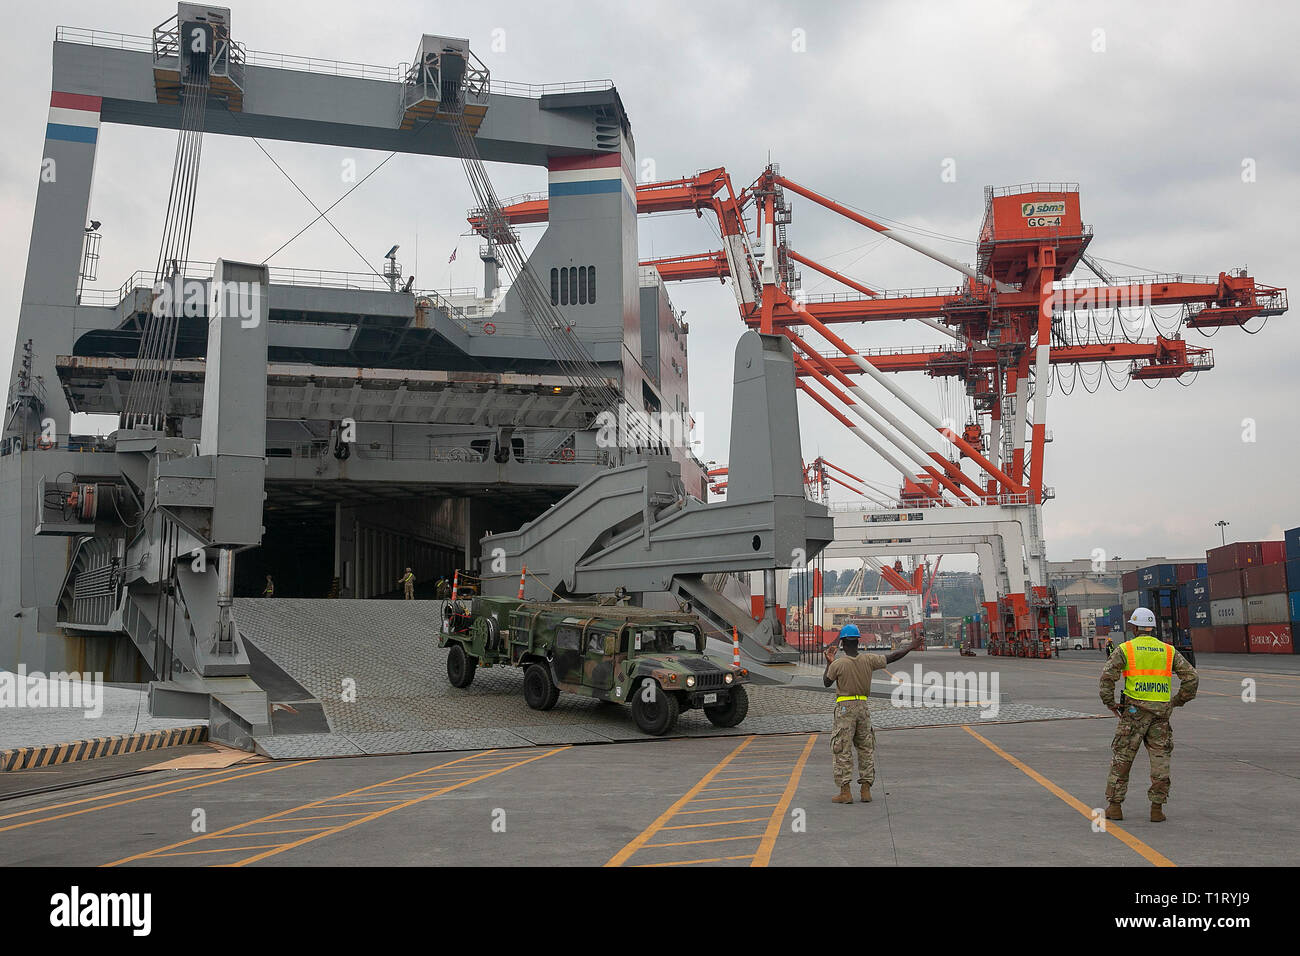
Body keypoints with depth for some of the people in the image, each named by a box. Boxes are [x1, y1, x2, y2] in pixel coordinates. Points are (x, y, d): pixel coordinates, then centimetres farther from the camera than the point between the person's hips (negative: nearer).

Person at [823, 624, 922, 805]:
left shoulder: (837, 664, -12)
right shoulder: (868, 660, -2)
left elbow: (827, 683, 3)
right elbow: (891, 658, 6)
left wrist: (829, 663, 13)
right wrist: (911, 647, 16)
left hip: (844, 709, -4)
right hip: (863, 708, 4)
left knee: (842, 751, 0)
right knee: (866, 749, 12)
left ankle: (845, 792, -3)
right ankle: (866, 790, 10)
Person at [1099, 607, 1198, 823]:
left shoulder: (1125, 649, -1)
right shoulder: (1169, 651, 9)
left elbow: (1107, 676, -12)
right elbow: (1191, 677, 3)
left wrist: (1109, 703, -2)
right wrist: (1178, 701, 13)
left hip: (1134, 711, -2)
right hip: (1161, 712, 2)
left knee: (1121, 759, 6)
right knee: (1160, 760, 9)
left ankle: (1114, 807, 9)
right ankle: (1157, 808, 8)